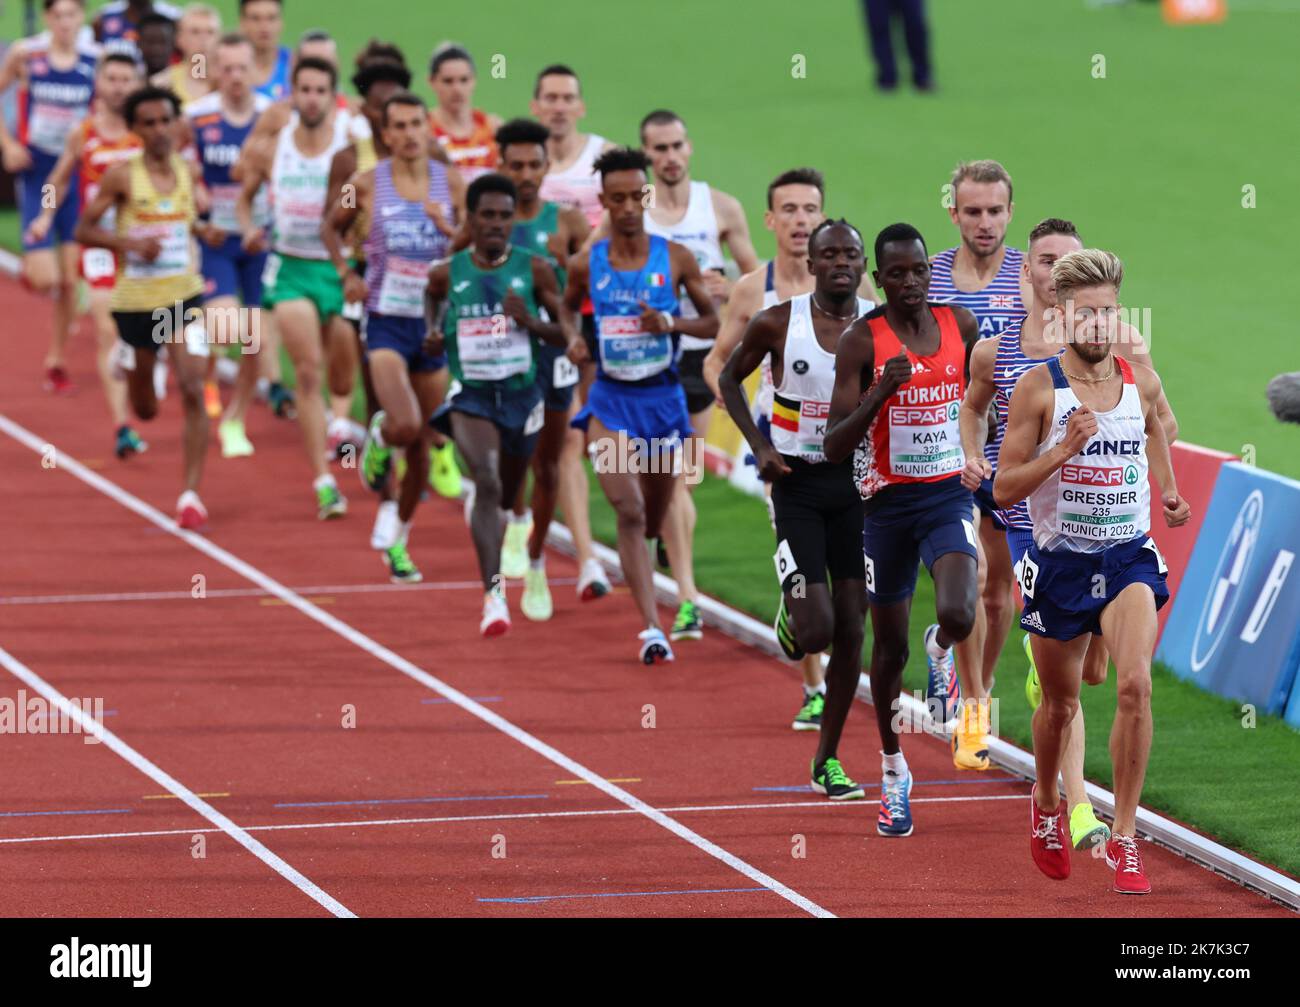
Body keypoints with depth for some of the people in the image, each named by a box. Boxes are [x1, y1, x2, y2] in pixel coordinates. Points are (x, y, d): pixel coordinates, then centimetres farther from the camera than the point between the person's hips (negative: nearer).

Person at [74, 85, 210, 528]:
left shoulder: (188, 171, 2)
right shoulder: (122, 176, -9)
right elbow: (84, 229, -7)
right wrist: (130, 243, -20)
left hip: (185, 296, 1)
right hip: (135, 301, -1)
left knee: (192, 392, -16)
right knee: (145, 409, 12)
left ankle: (191, 493, -12)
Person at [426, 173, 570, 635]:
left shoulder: (534, 270, -5)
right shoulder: (447, 274, -4)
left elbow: (565, 333, 0)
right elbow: (434, 299, 18)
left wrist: (530, 321, -19)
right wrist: (434, 333, -4)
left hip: (522, 393, 2)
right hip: (471, 395, -2)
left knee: (509, 491, 20)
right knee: (487, 483, -24)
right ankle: (493, 591, -29)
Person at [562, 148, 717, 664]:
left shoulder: (675, 258, -4)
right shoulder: (586, 264, -3)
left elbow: (713, 322, 4)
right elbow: (568, 306, 17)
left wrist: (672, 323, -15)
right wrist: (573, 337, -4)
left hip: (662, 397, 1)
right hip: (610, 399, -1)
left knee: (654, 520, 15)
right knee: (629, 513, -18)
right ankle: (651, 628, -21)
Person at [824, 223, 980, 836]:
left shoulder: (961, 326, 0)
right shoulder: (860, 341, -10)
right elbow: (835, 447, -14)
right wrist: (880, 393, -28)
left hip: (948, 496, 1)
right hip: (888, 503, -1)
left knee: (958, 617, -23)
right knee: (890, 645, 8)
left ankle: (942, 649, 17)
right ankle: (893, 773, 27)